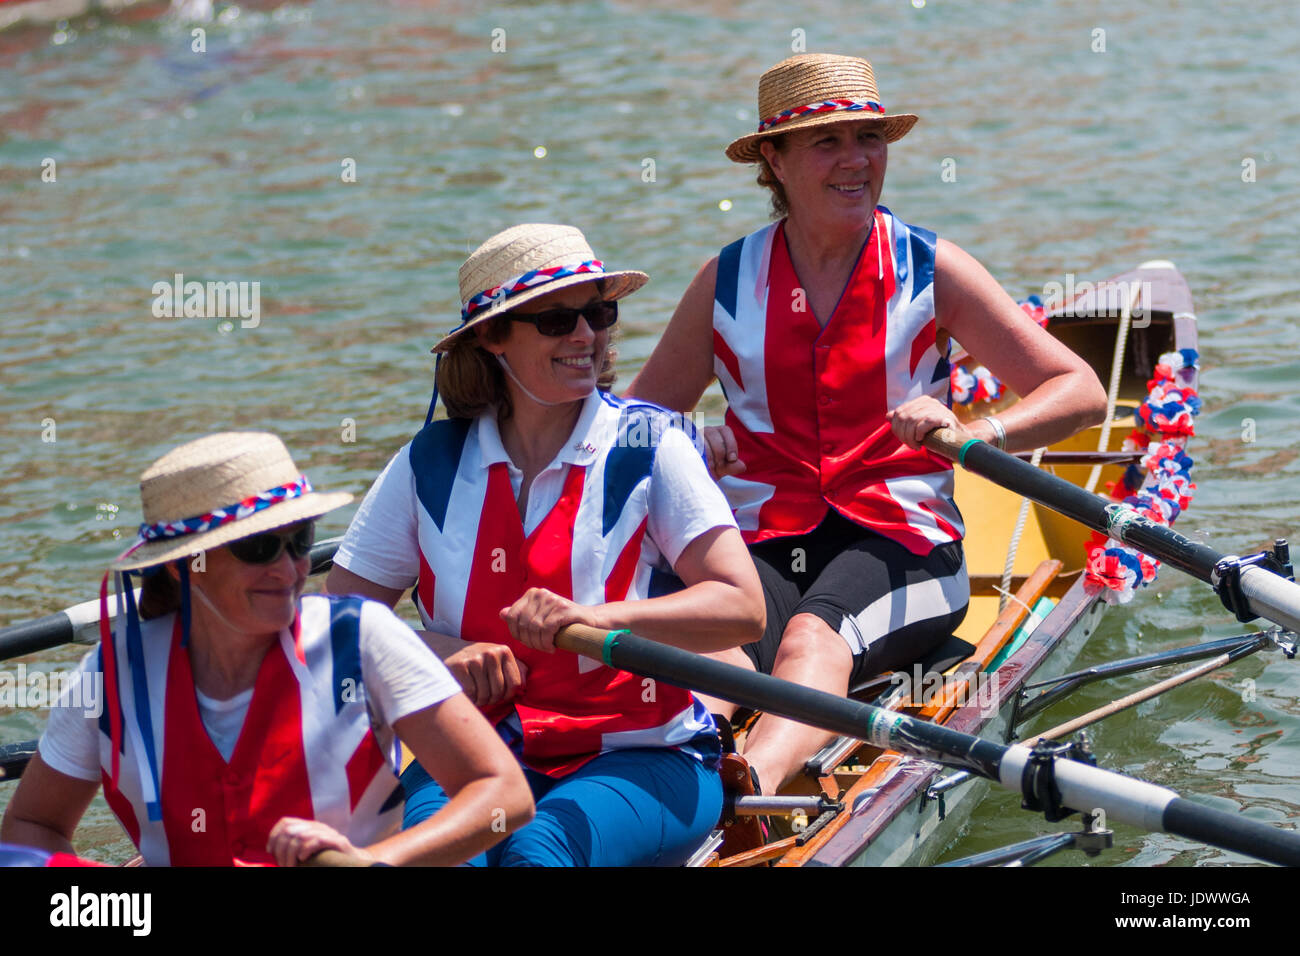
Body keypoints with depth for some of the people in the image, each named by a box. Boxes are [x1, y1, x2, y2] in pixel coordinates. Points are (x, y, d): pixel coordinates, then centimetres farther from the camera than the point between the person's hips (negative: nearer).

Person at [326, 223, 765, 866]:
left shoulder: (649, 446, -1)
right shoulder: (433, 463, 6)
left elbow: (743, 608, -11)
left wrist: (594, 618, -26)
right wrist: (440, 653, -12)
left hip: (640, 761, -1)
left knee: (536, 848, -32)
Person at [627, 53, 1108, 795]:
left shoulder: (930, 269, 5)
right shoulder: (727, 281, 11)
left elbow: (1082, 392, 0)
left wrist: (972, 433, -20)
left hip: (898, 539, -2)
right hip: (760, 542, 2)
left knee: (814, 635, -36)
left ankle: (753, 779, -66)